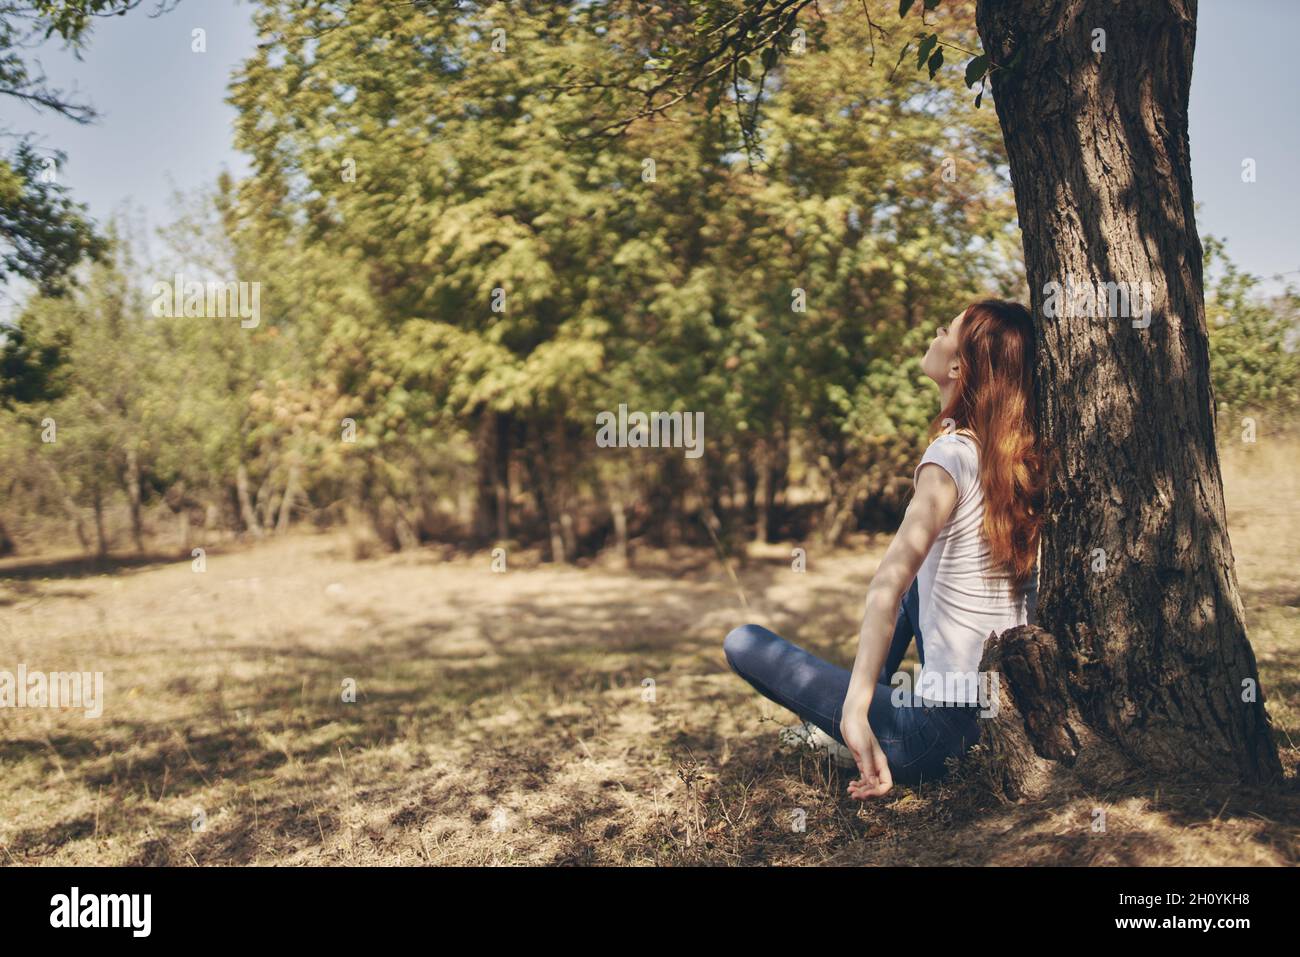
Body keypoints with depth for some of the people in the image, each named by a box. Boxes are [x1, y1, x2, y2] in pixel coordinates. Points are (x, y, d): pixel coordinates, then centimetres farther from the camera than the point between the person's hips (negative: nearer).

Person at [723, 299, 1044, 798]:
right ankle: (882, 698, 34)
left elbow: (887, 586, -28)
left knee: (743, 642, -1)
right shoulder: (1020, 455, 4)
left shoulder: (951, 456, -17)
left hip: (945, 731, -8)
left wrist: (854, 710, -30)